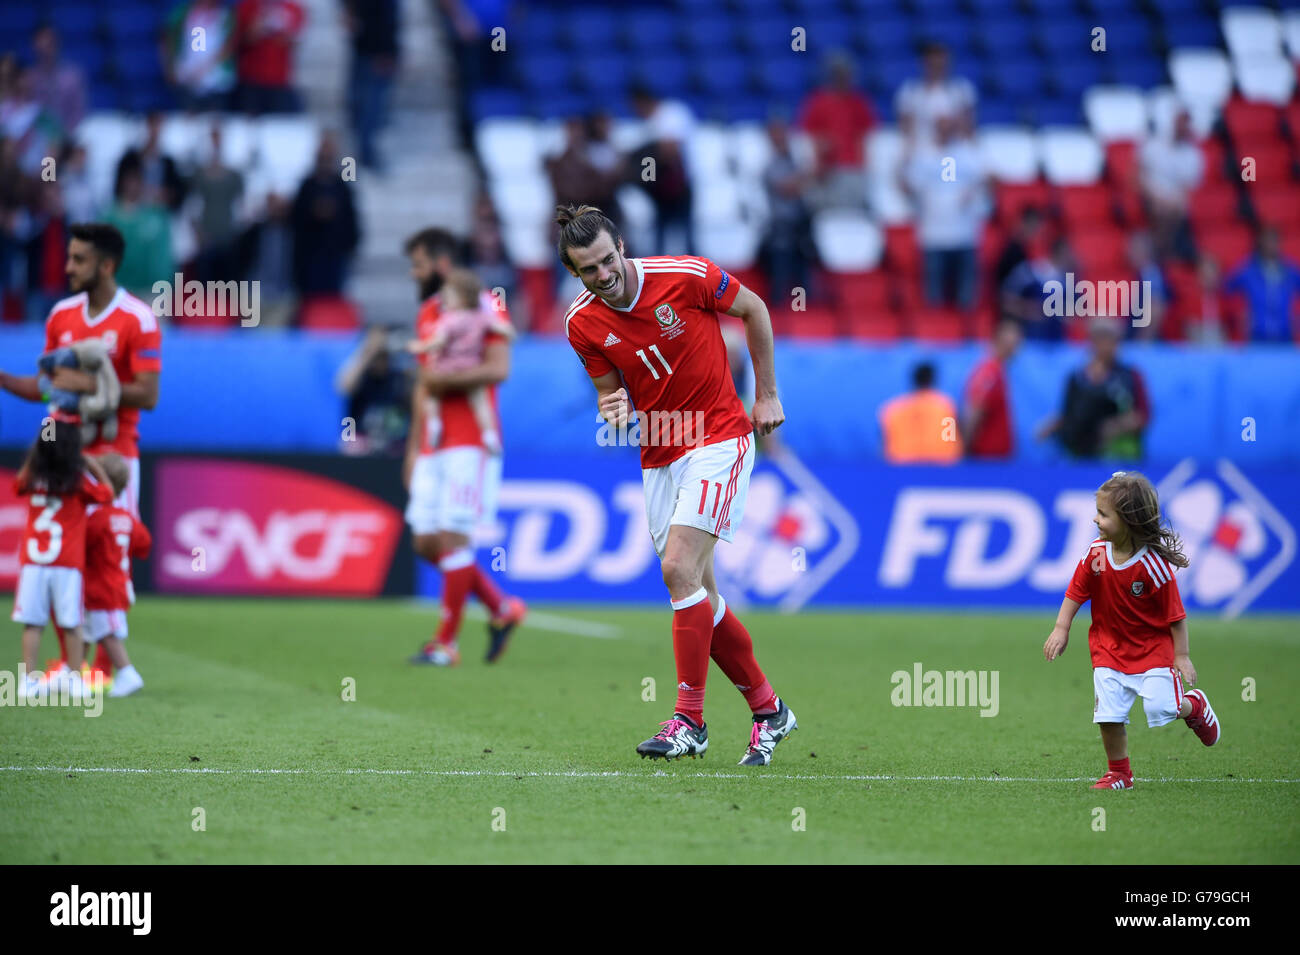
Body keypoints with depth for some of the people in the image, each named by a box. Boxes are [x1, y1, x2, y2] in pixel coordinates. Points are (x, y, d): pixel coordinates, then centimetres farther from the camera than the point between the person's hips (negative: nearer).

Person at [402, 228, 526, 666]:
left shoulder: (485, 306, -8)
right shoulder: (427, 314, 18)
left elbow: (498, 368, -19)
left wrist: (444, 379, -16)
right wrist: (414, 447, 21)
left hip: (470, 444, -8)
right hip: (434, 446, 8)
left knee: (453, 538, -8)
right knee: (426, 542, 4)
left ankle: (446, 642, -1)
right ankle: (502, 609, 18)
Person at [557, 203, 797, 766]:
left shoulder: (685, 276, -15)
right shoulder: (582, 324, -4)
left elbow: (754, 310, 1)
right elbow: (609, 391, 8)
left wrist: (767, 396, 4)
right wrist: (615, 408, -17)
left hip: (719, 438, -5)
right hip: (658, 457, 5)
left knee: (679, 569, -20)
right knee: (697, 593, 5)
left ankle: (689, 720, -17)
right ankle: (768, 710, 21)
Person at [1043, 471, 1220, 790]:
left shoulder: (1153, 564, -21)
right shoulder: (1096, 553, -9)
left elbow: (1175, 614, -14)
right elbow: (1076, 592, 5)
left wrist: (1181, 656, -12)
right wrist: (1061, 629, -1)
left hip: (1154, 646, -4)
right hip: (1110, 647, 4)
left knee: (1160, 706, -16)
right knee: (1109, 713, -6)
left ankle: (1194, 706, 19)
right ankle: (1119, 773, 13)